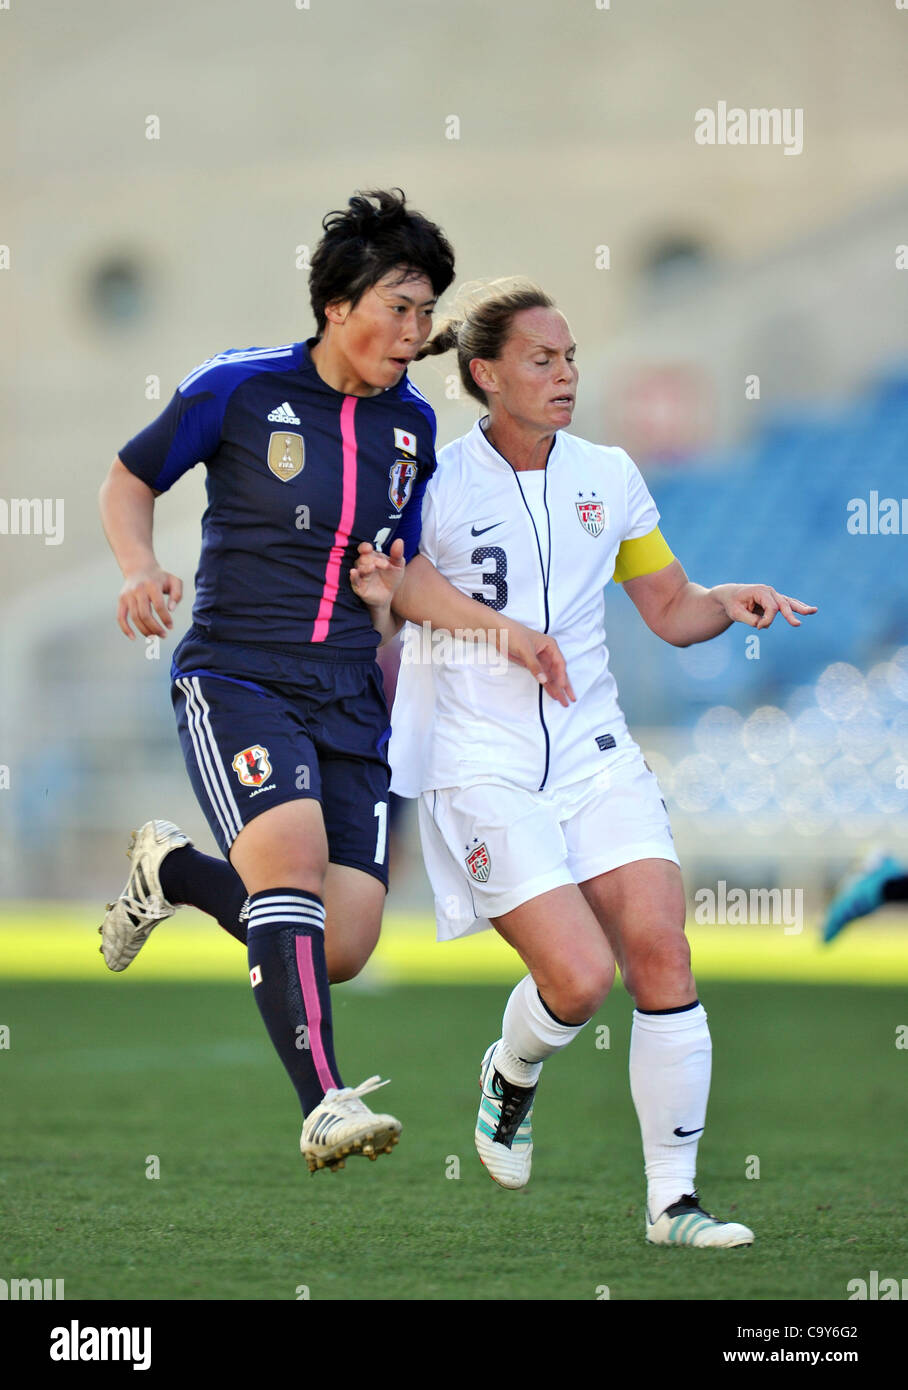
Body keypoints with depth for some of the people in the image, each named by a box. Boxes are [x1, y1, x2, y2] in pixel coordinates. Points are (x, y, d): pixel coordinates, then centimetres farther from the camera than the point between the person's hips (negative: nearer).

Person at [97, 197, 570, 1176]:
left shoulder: (412, 424, 11)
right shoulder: (238, 388, -3)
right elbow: (129, 480, 10)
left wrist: (504, 631, 10)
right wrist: (141, 570, -9)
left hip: (349, 701, 5)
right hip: (235, 681, -5)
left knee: (341, 948, -5)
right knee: (291, 850, -31)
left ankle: (173, 870, 24)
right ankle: (324, 1106, -34)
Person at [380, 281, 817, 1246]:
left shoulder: (607, 477, 7)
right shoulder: (435, 486, -7)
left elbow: (671, 610, 15)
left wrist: (729, 603, -4)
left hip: (594, 751, 4)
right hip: (482, 768, -4)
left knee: (661, 951, -12)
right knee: (579, 977, -17)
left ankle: (671, 1200, -4)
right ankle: (512, 1074, 19)